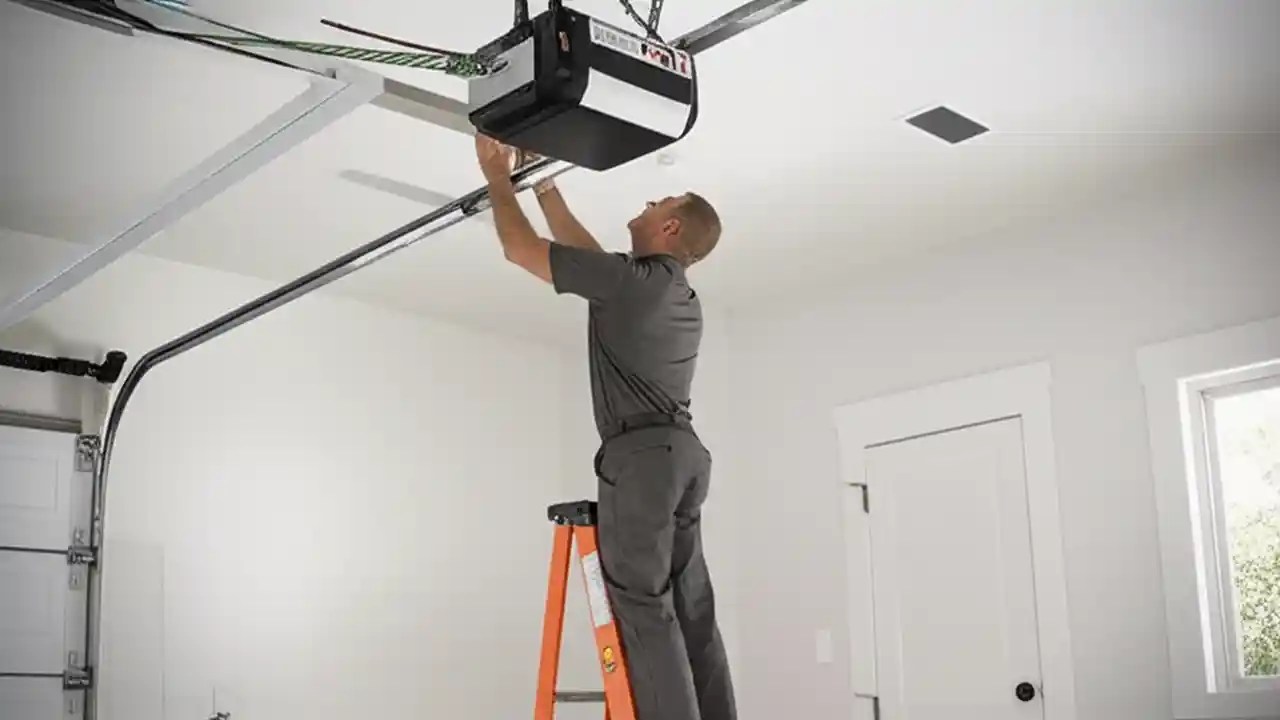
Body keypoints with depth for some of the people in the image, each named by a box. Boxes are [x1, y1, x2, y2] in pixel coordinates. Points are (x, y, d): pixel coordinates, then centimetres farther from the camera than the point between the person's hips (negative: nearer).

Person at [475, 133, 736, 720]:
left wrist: (497, 176, 15)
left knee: (642, 605, -12)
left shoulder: (628, 279, -6)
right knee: (691, 611, 5)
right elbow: (586, 256, 33)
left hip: (641, 454, -9)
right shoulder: (684, 297, 22)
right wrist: (544, 187, 37)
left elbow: (520, 248, 0)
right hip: (683, 454, 9)